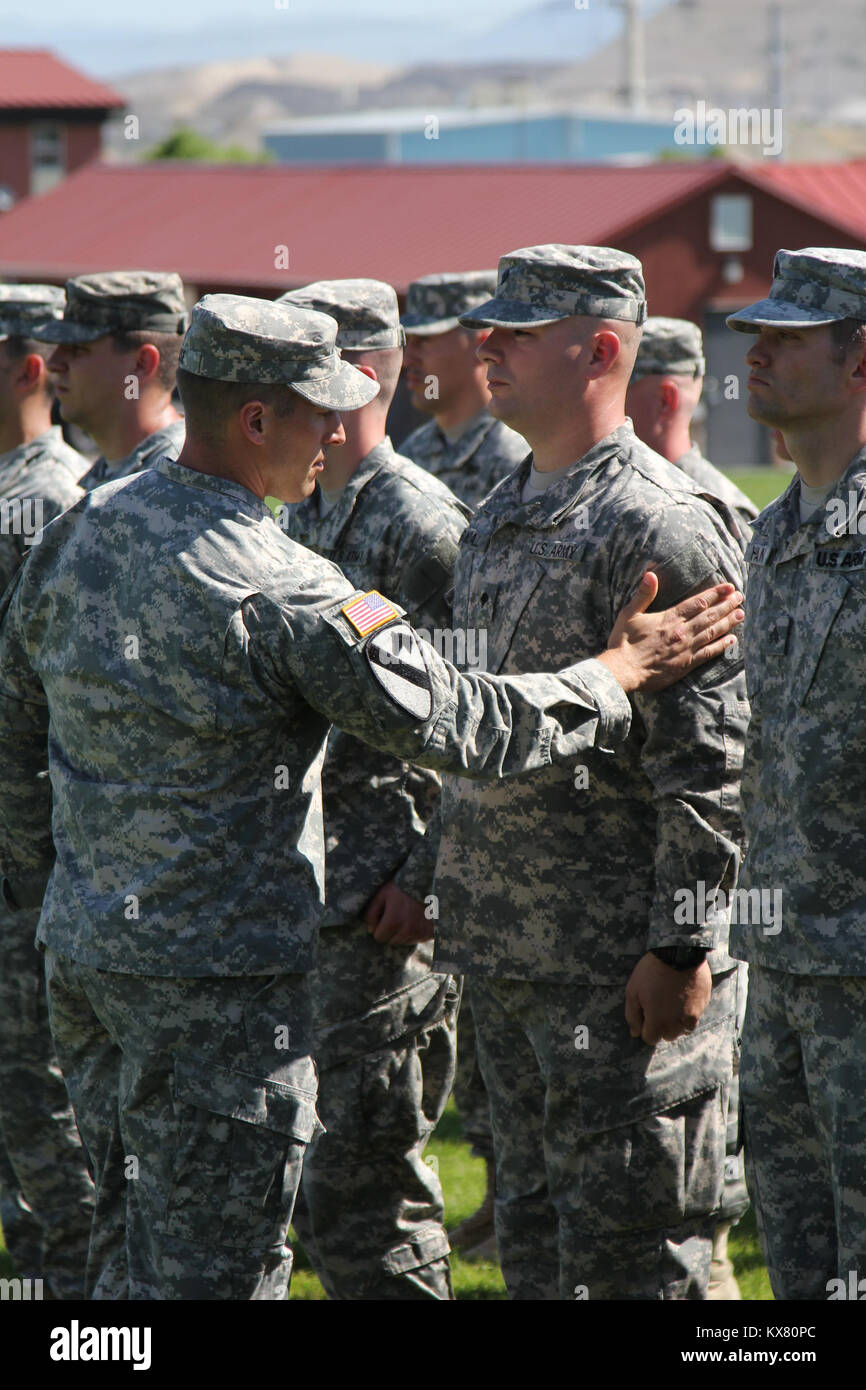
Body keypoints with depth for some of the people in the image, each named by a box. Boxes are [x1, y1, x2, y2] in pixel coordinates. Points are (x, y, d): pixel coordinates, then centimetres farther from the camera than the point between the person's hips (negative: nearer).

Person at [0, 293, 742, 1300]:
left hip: (81, 951, 8)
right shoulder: (288, 595, -19)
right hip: (217, 981, -8)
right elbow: (463, 727, -14)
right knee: (213, 1264, 0)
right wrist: (617, 675, -1)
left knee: (133, 1240, 19)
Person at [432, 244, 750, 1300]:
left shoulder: (664, 526, -14)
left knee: (631, 1239, -4)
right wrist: (446, 891, 19)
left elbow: (708, 762, -17)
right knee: (533, 1231, 15)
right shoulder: (496, 520, 15)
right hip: (503, 952, 9)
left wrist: (681, 947, -20)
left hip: (623, 962, -9)